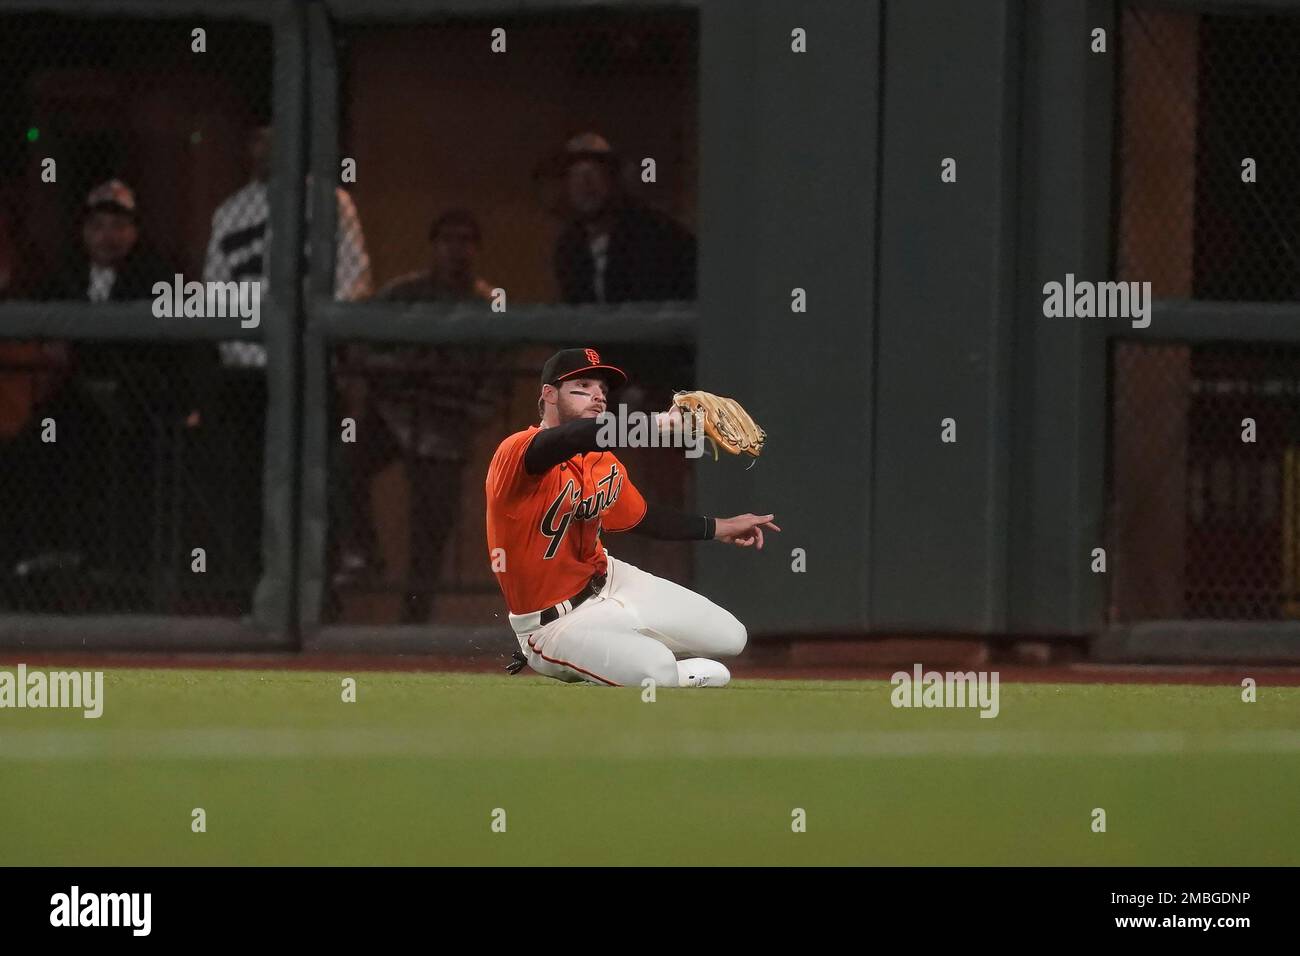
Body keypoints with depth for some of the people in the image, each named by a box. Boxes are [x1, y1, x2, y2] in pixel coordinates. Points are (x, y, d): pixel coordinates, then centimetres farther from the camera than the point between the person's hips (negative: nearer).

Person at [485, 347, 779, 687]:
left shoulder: (605, 465, 3)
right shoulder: (516, 452, -24)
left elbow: (641, 517, 21)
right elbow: (570, 439, -46)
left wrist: (719, 528, 18)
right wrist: (654, 424, -56)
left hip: (612, 583, 9)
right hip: (557, 623, -9)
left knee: (730, 638, 7)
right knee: (658, 671, -29)